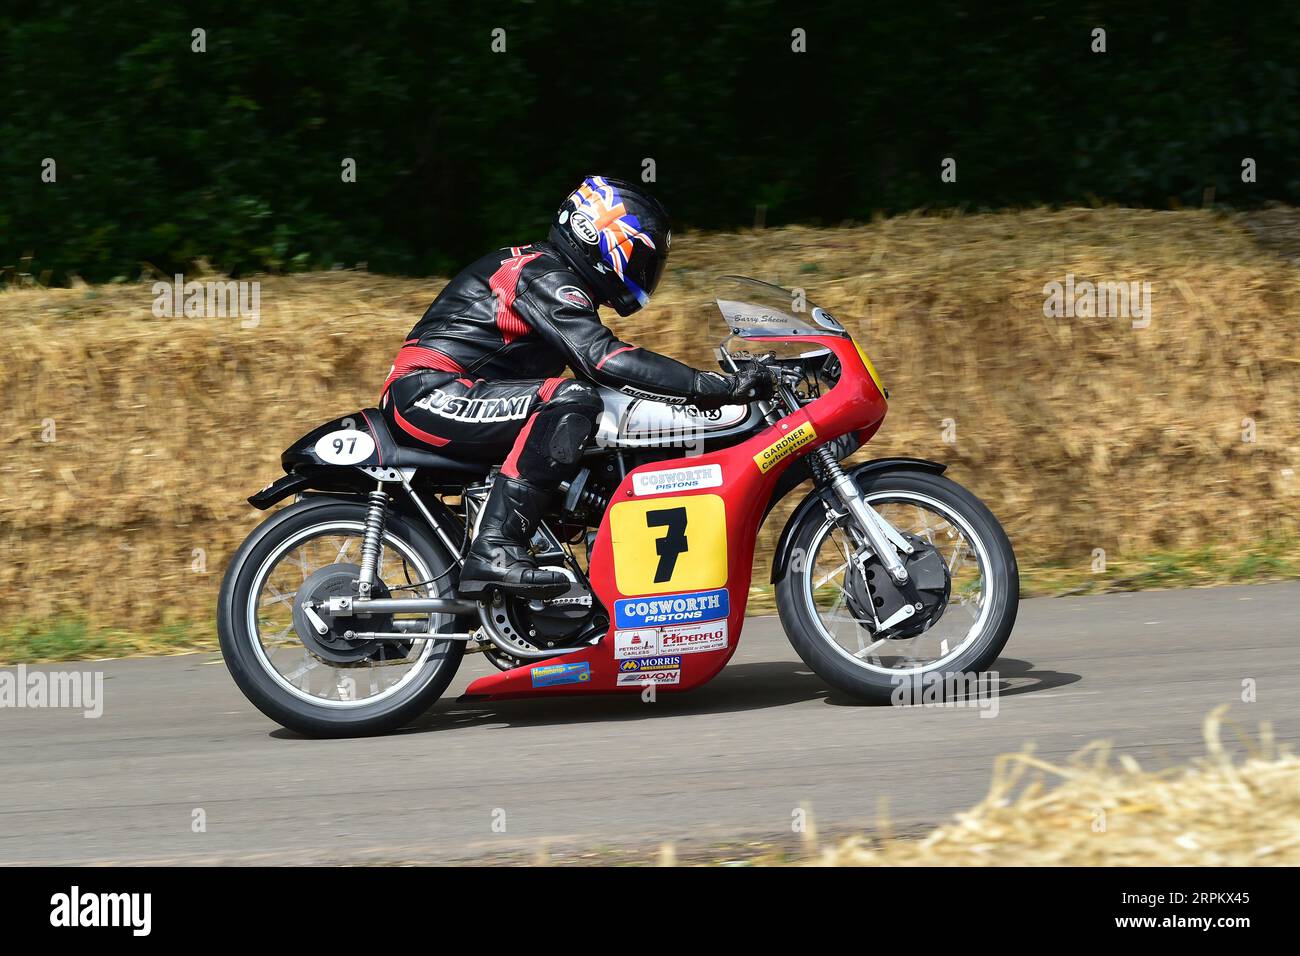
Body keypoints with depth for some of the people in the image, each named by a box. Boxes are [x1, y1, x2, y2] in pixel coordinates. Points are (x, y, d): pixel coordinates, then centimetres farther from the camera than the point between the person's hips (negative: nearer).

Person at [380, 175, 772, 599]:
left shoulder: (553, 274, 19)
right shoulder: (545, 278, -13)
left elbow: (595, 359, 26)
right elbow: (605, 359, -26)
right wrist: (718, 387, -28)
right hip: (430, 394, -11)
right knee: (570, 400, -29)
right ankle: (495, 550, -35)